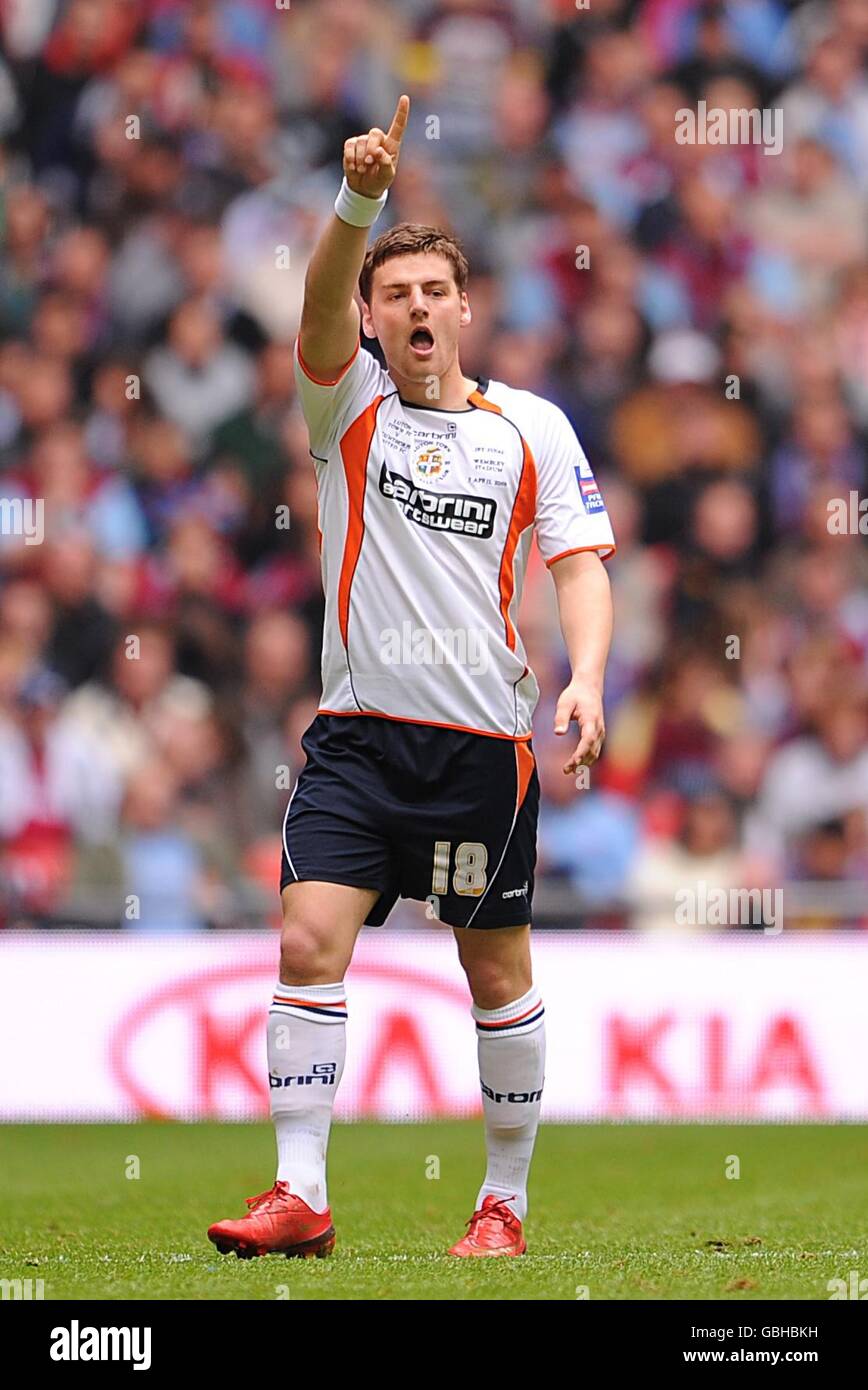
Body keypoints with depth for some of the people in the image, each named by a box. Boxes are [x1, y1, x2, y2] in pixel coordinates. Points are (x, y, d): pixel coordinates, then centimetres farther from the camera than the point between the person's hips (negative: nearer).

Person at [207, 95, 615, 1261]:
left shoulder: (532, 428, 4)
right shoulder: (350, 406, 4)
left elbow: (580, 564, 0)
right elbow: (322, 308, -15)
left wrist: (586, 680, -18)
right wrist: (360, 200, -33)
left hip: (486, 739, 0)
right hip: (358, 735, 0)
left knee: (498, 973, 6)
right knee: (309, 944, -12)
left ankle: (507, 1198, 19)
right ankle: (300, 1195, -10)